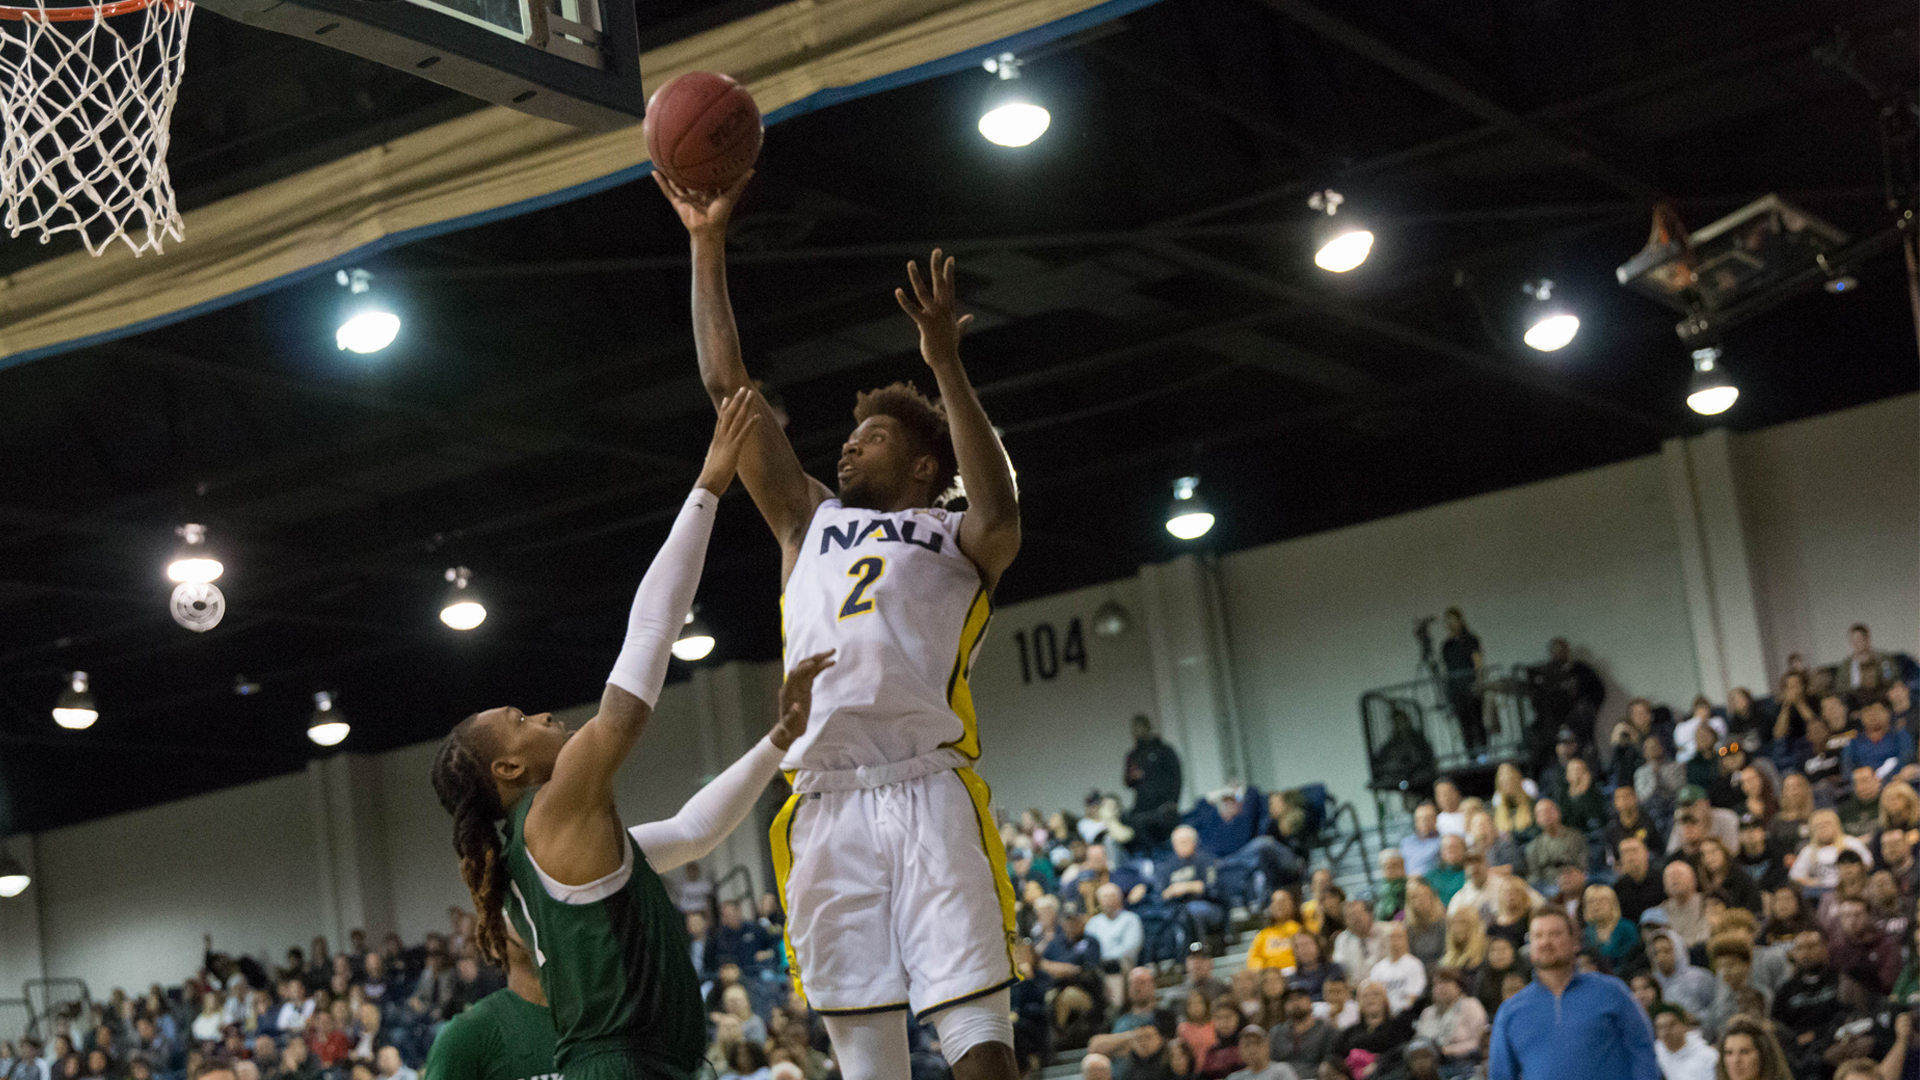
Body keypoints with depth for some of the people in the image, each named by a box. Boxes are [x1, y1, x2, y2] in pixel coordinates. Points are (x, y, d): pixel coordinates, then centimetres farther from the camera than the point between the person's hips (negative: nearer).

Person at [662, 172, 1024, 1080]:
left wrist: (945, 365, -16)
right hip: (826, 805, 4)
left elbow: (999, 511, -12)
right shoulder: (811, 522, 26)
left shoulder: (957, 538, 14)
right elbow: (729, 388, 23)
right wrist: (708, 243, 19)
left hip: (930, 794, -4)